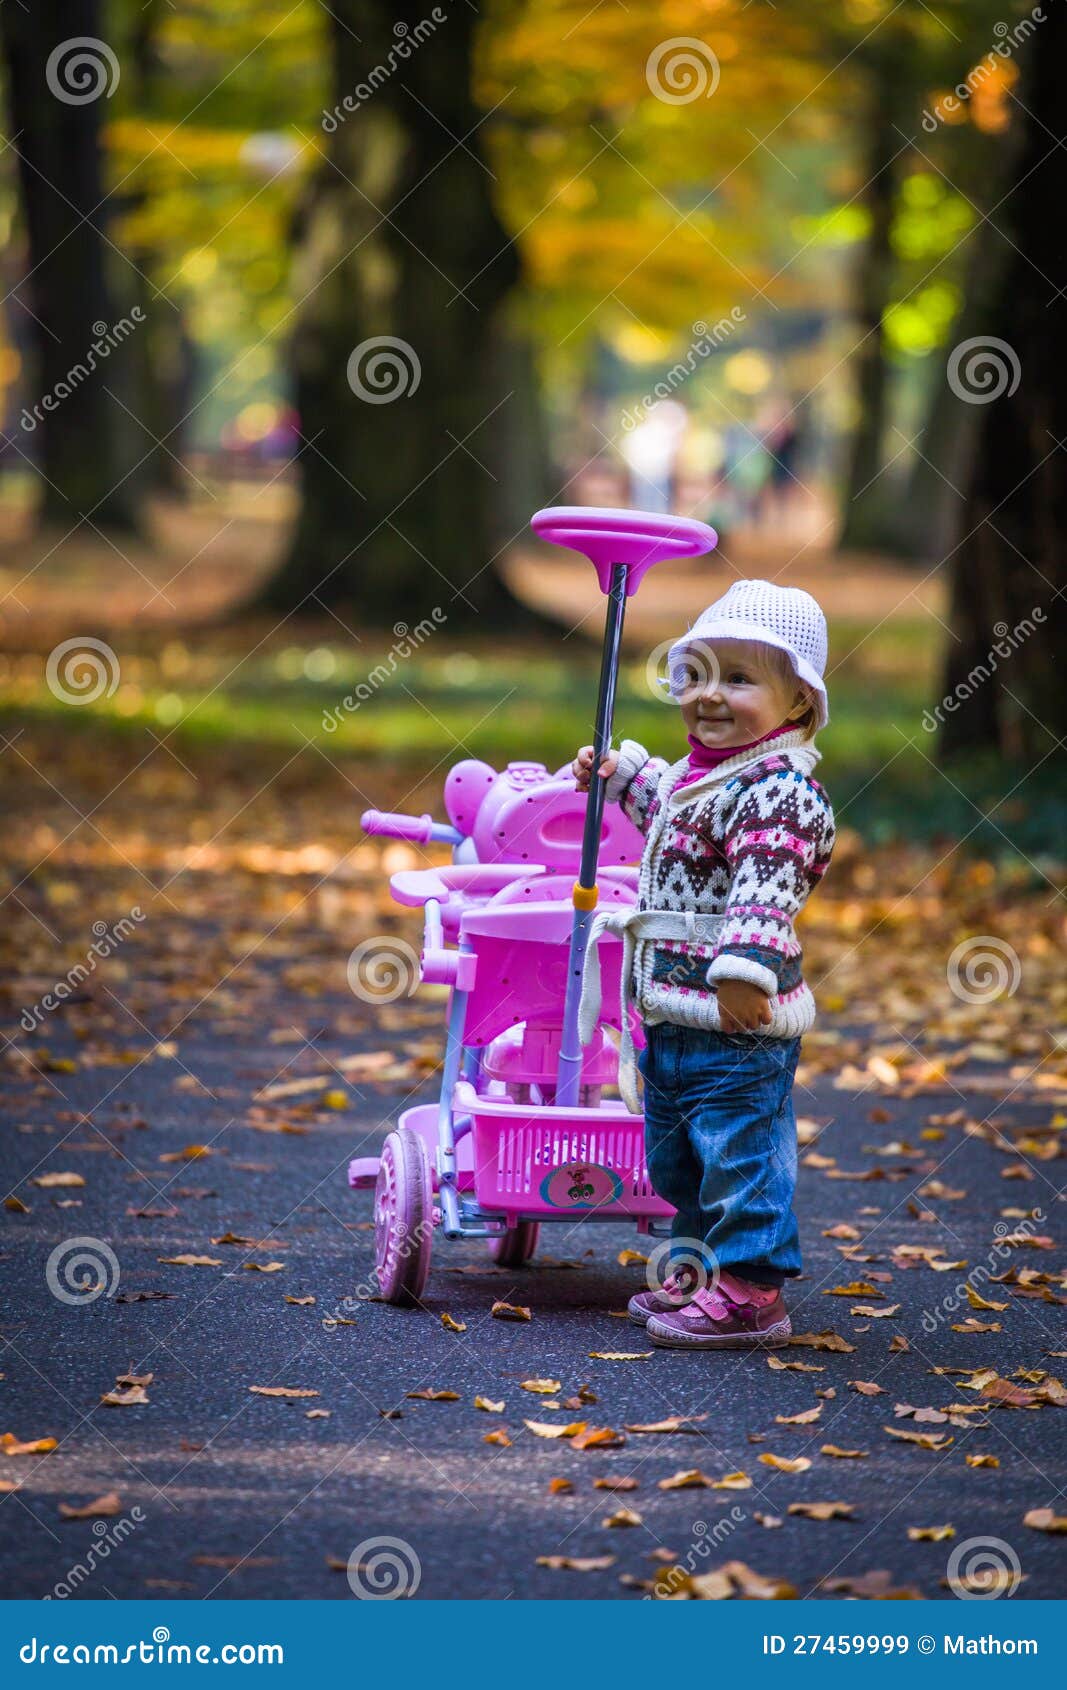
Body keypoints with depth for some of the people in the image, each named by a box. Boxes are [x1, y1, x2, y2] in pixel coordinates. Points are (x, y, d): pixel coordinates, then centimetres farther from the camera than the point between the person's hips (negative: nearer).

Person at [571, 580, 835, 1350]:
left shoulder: (780, 789, -18)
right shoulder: (702, 775, 13)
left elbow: (766, 891, -29)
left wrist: (744, 969, -38)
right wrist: (621, 772, 45)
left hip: (737, 1016, -10)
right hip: (676, 1011, 10)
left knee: (740, 1145, -6)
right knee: (674, 1147, 19)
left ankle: (751, 1289, -1)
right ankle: (700, 1265, 32)